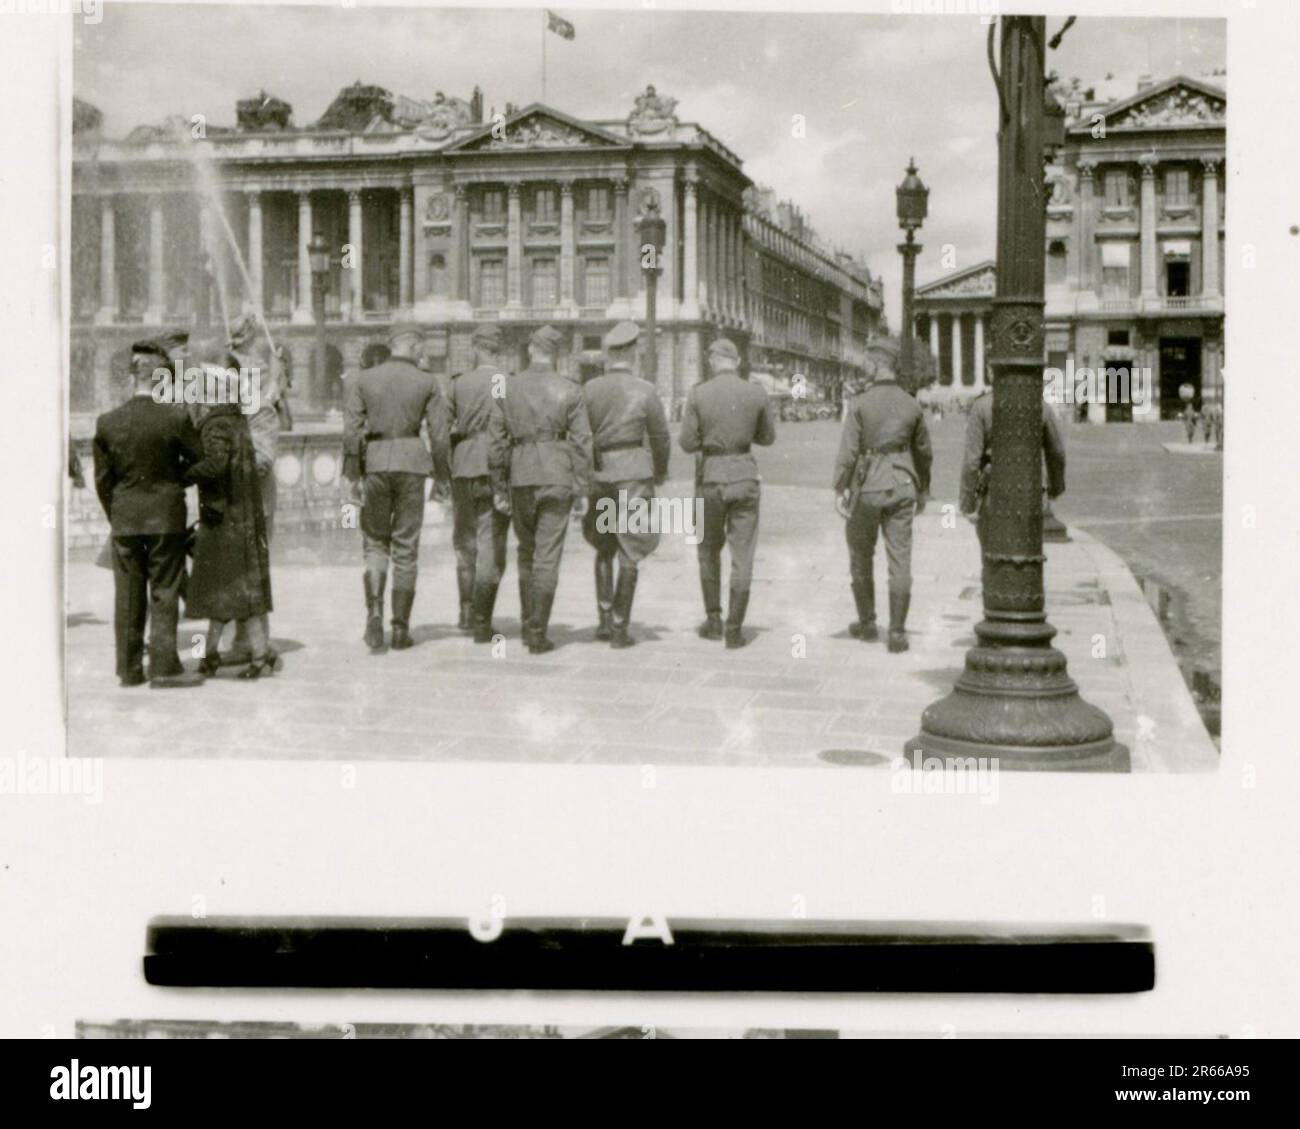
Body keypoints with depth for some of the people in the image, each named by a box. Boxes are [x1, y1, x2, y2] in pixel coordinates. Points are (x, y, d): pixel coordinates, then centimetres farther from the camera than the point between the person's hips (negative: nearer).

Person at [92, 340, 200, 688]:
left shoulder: (107, 422, -2)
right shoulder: (176, 418, -11)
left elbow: (102, 479, 2)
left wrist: (114, 516, 14)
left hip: (124, 519, 3)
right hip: (166, 516, -3)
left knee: (128, 596, 9)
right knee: (163, 593, 3)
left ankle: (129, 669, 13)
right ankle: (164, 666, 2)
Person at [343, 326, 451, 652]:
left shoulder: (364, 379, 3)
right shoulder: (427, 382, -1)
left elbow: (352, 429, -1)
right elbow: (440, 433, -2)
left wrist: (352, 474, 5)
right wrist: (441, 474, 9)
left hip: (375, 463, 1)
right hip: (412, 463, -1)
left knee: (375, 542, 13)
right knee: (406, 547, 6)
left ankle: (374, 611, -9)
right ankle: (401, 629, 8)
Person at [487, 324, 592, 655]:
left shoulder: (506, 388, 3)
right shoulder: (570, 391, -2)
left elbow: (496, 439, 3)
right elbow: (582, 442, -3)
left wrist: (498, 488, 9)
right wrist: (582, 491, 2)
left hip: (520, 478, 2)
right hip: (558, 477, -2)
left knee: (527, 551, 17)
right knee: (547, 556, 0)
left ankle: (528, 625, 20)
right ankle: (538, 633, -1)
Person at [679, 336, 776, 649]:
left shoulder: (698, 394, -6)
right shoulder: (757, 394, -2)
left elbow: (687, 443, -6)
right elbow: (767, 438, 10)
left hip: (710, 477, 0)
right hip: (744, 476, 0)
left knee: (709, 550, 19)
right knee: (742, 555, 4)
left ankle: (713, 620, 22)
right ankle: (734, 630, 3)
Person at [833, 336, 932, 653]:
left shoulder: (860, 403, -9)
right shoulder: (912, 406, 3)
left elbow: (848, 450, -13)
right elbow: (923, 452, 12)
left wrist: (839, 489, -10)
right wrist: (923, 489, 24)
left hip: (867, 488, -2)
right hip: (901, 487, 2)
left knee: (861, 559, 15)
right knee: (900, 561, 2)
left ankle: (867, 624, 24)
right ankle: (897, 633, -1)